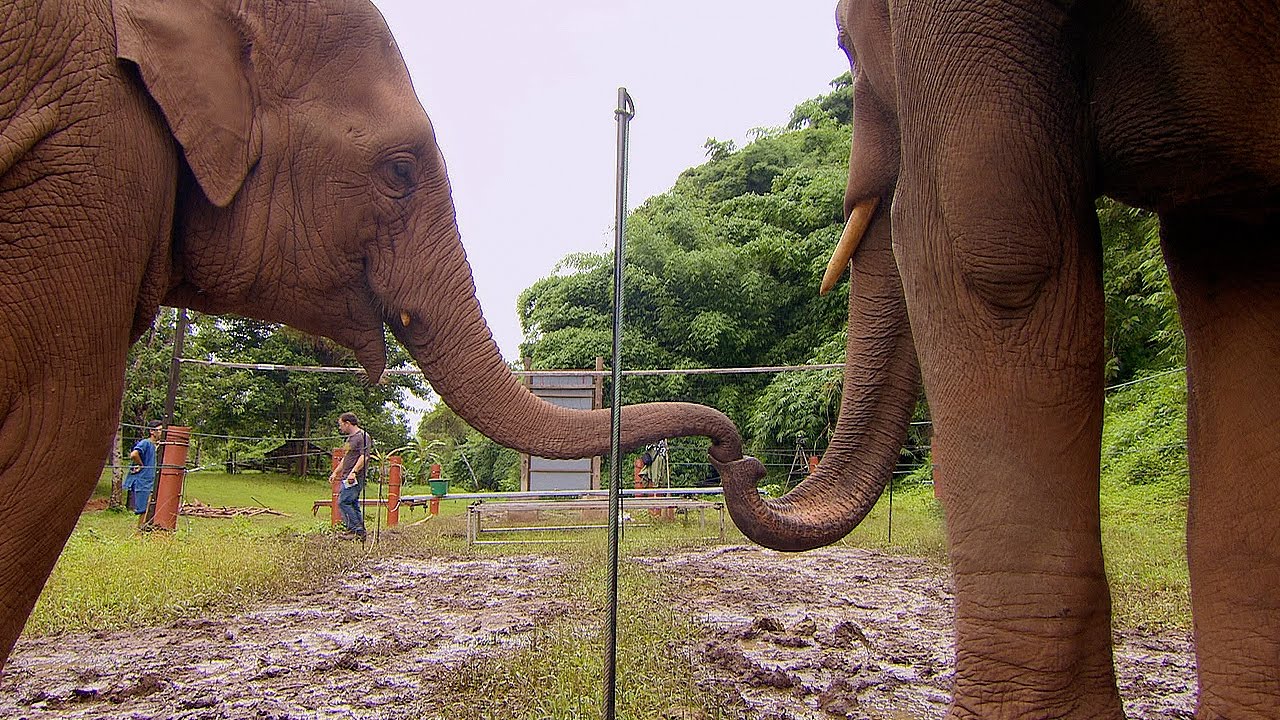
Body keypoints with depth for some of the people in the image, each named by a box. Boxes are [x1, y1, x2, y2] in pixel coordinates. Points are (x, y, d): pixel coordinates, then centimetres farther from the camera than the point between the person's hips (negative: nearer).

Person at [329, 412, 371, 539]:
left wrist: (353, 472, -28)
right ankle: (360, 531, 10)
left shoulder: (363, 437, -10)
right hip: (347, 478, 10)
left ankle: (355, 528, -13)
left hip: (355, 478, -10)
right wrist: (335, 472, 27)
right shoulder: (350, 438, 21)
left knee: (343, 502, -14)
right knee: (353, 504, 8)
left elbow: (364, 457, -20)